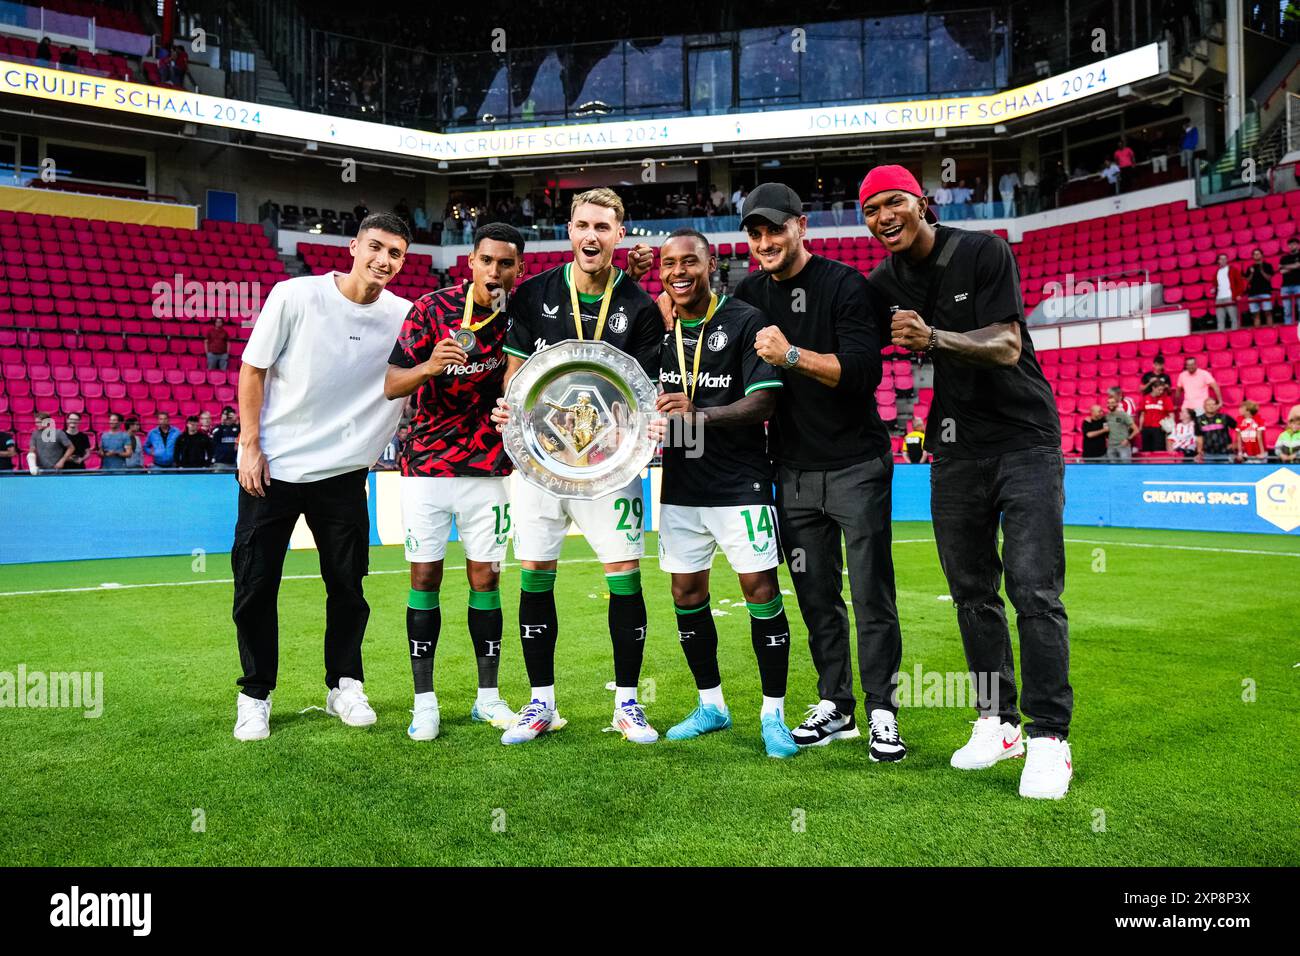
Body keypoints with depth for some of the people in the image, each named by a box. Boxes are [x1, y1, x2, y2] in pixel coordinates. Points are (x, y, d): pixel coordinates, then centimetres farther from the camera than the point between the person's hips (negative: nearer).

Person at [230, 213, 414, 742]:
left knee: (348, 586, 6)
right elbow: (252, 370, -1)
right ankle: (255, 695, 20)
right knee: (255, 586, 3)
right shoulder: (295, 296, -7)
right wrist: (250, 445, -6)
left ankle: (344, 687, 25)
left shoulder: (405, 318, -2)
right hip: (272, 465, -1)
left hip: (343, 473, 2)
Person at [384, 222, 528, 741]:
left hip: (487, 467, 2)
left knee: (485, 577, 4)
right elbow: (391, 385, -10)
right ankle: (424, 700, 11)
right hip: (425, 464, -1)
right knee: (424, 576, 1)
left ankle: (488, 697, 16)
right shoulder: (432, 307, -7)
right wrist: (428, 367, -30)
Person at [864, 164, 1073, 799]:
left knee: (1035, 592, -10)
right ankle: (997, 722, 19)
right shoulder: (883, 285, 6)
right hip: (954, 449, 5)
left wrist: (933, 339, -34)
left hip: (1024, 438, -5)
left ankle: (1049, 736, -2)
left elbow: (1007, 346, -19)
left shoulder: (983, 253, -9)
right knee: (971, 593, 8)